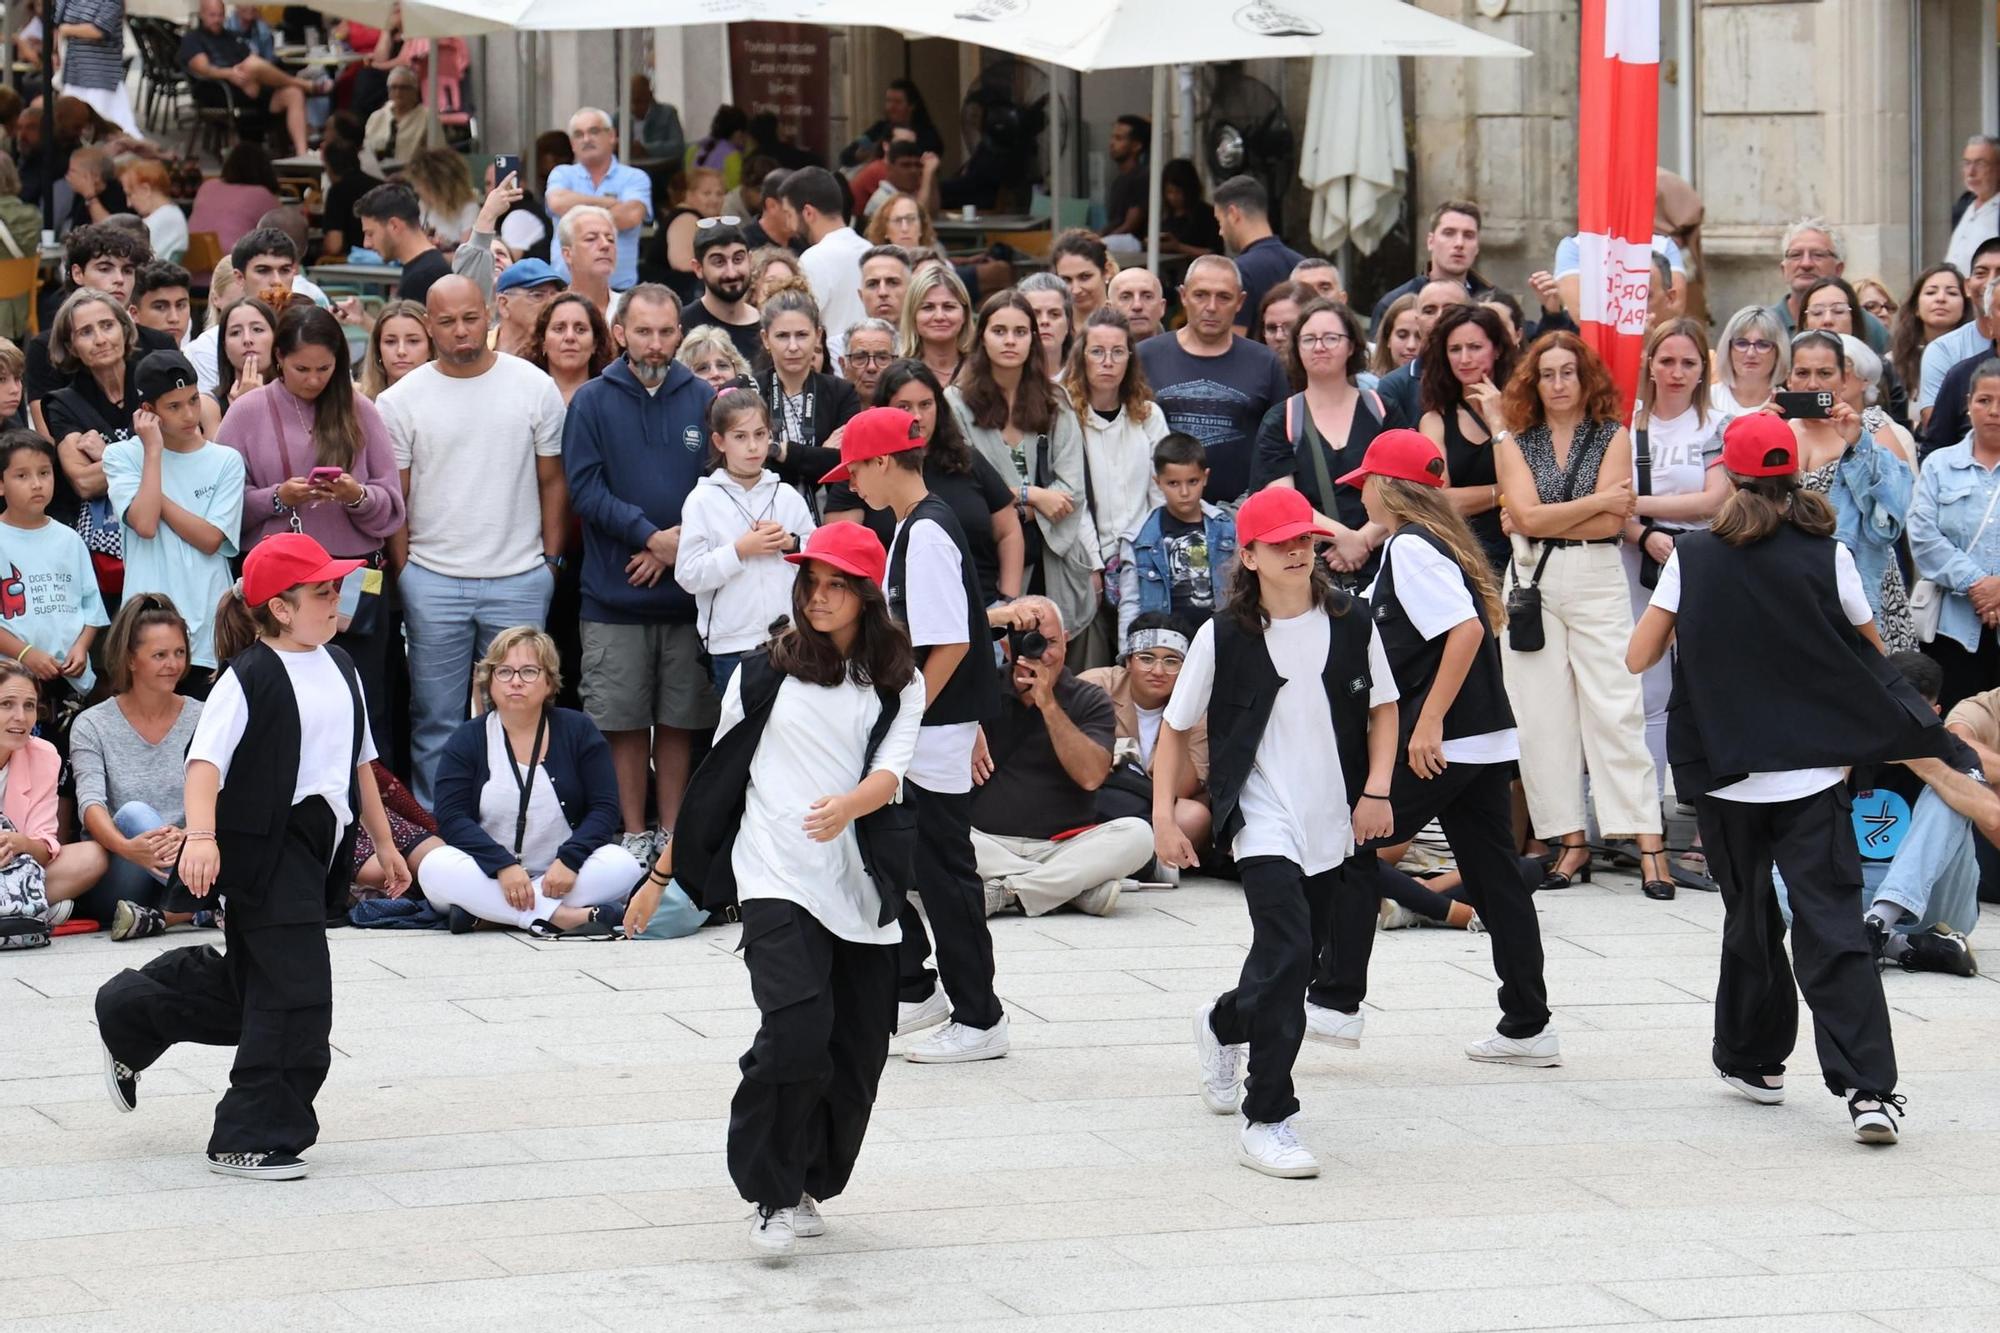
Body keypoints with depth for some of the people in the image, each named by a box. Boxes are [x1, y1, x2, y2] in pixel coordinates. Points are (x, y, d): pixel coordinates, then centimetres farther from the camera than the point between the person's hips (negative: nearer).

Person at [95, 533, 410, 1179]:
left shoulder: (339, 671, 12)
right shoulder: (249, 678, -13)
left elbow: (359, 762, 22)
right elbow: (205, 760, -21)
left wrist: (384, 843, 25)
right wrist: (201, 835, -36)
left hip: (318, 850, 8)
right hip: (266, 852, -8)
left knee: (253, 991, 14)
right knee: (295, 992, -9)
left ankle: (132, 1014, 34)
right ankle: (254, 1139, 0)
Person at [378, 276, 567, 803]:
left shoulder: (534, 387, 2)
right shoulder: (401, 399, 1)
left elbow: (552, 481, 7)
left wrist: (551, 562, 3)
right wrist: (404, 570, -2)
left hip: (520, 581, 0)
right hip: (432, 582, 0)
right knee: (436, 723, 5)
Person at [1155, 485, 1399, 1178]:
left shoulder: (1350, 622, -1)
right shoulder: (1225, 637, -8)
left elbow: (1382, 707, 11)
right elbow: (1176, 728, 1)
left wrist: (1376, 790, -1)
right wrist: (1163, 817, -4)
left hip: (1332, 826, 4)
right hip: (1264, 822, -4)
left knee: (1292, 964, 14)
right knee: (1286, 952, -20)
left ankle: (1223, 1024, 49)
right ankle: (1267, 1122, -16)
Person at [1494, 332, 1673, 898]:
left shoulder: (1613, 437, 5)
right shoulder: (1514, 442, 9)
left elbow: (1611, 523, -7)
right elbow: (1527, 516, -6)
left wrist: (1545, 522, -8)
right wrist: (1597, 501, -6)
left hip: (1598, 583, -2)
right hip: (1533, 586, 2)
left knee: (1617, 712, -8)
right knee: (1542, 718, 0)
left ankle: (1649, 847, -11)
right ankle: (1572, 845, 6)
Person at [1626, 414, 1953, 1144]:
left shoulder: (1694, 558, -2)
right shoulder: (1827, 556, -3)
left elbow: (1638, 656, 0)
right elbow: (1873, 656, 7)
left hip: (1726, 774, 0)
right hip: (1813, 774, 0)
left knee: (1750, 917, 19)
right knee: (1831, 925, -5)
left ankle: (1754, 1058, 28)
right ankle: (1867, 1085, -18)